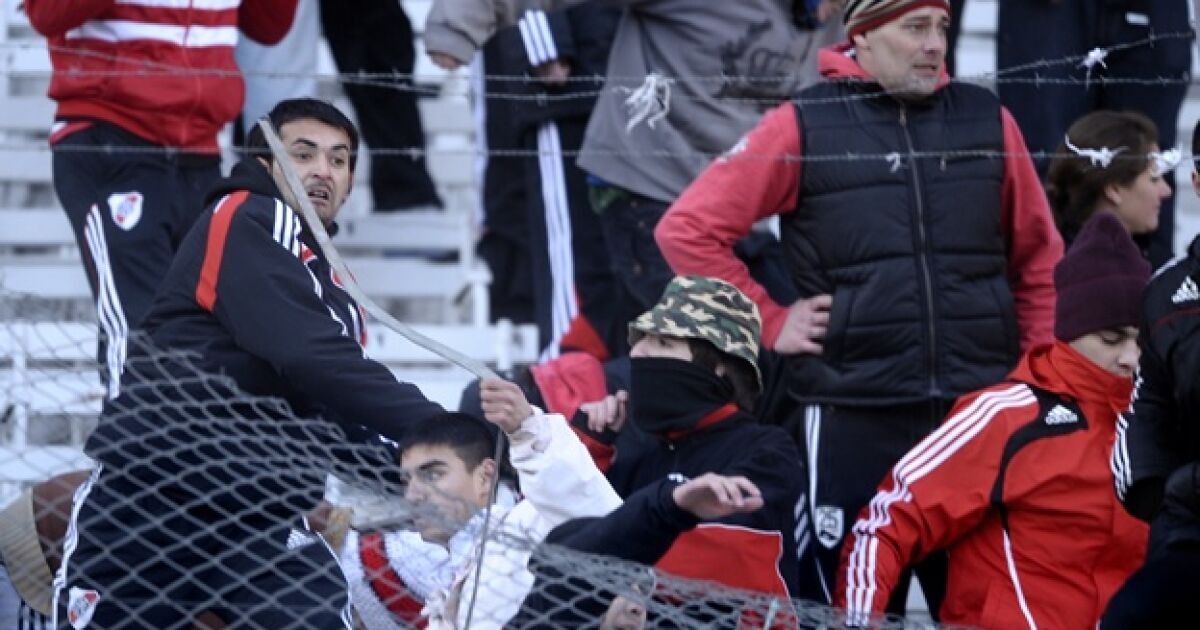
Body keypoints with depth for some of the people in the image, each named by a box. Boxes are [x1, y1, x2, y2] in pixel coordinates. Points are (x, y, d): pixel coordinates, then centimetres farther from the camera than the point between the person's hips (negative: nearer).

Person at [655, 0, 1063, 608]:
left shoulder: (987, 122, 8)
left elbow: (1038, 259, 16)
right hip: (853, 421, -3)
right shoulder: (805, 129, -2)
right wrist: (771, 323, -3)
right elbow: (687, 229, -1)